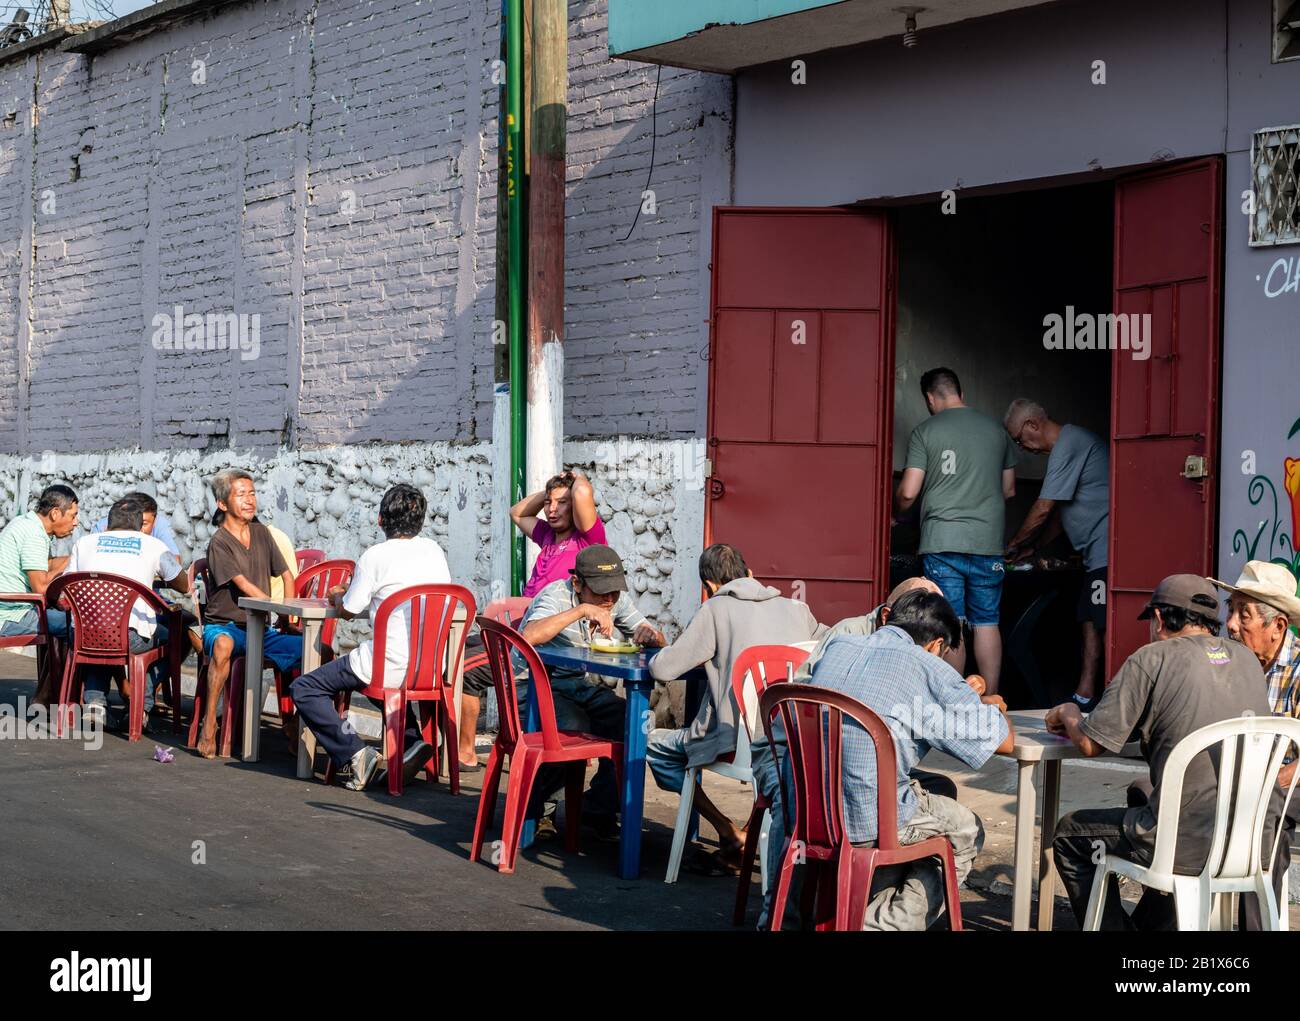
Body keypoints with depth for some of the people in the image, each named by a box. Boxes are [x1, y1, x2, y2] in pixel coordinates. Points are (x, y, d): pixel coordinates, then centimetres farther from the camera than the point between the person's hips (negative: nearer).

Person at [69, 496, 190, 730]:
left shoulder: (84, 542, 20)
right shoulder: (154, 545, 16)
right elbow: (183, 586, 28)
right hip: (132, 637, -2)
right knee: (168, 638, 29)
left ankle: (94, 700, 18)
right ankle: (142, 705, 16)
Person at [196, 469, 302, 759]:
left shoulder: (260, 533, 13)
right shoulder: (219, 543, -7)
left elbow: (286, 574, 18)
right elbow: (244, 586, -15)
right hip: (224, 625, -5)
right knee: (224, 644, -42)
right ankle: (209, 726, -34)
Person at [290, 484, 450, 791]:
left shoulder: (376, 555, -8)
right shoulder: (434, 550, 9)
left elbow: (347, 611, -1)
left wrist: (336, 595, 24)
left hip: (391, 665, -7)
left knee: (303, 689, 4)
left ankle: (354, 754, -10)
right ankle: (413, 740, 18)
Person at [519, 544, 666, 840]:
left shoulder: (618, 600, 2)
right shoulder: (556, 595, -17)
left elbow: (659, 641, 4)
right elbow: (530, 636, -37)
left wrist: (651, 635, -21)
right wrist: (582, 610, -39)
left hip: (585, 687, 6)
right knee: (574, 730, -34)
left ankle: (599, 810, -1)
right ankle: (530, 805, -8)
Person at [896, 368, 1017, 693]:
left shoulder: (925, 432, -2)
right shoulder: (995, 429, 10)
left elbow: (908, 493, -4)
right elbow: (1008, 489, 17)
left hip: (942, 542, -3)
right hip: (988, 543, 3)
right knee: (987, 623, 7)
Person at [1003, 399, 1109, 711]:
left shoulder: (1068, 445, -11)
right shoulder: (1074, 441, 22)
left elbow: (1043, 510, -10)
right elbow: (1063, 511, 28)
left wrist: (1014, 544, 4)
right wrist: (1033, 547, 22)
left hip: (1106, 550, -11)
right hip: (1098, 553, 11)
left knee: (1104, 625, -12)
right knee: (1090, 622, 8)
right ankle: (1085, 695, 8)